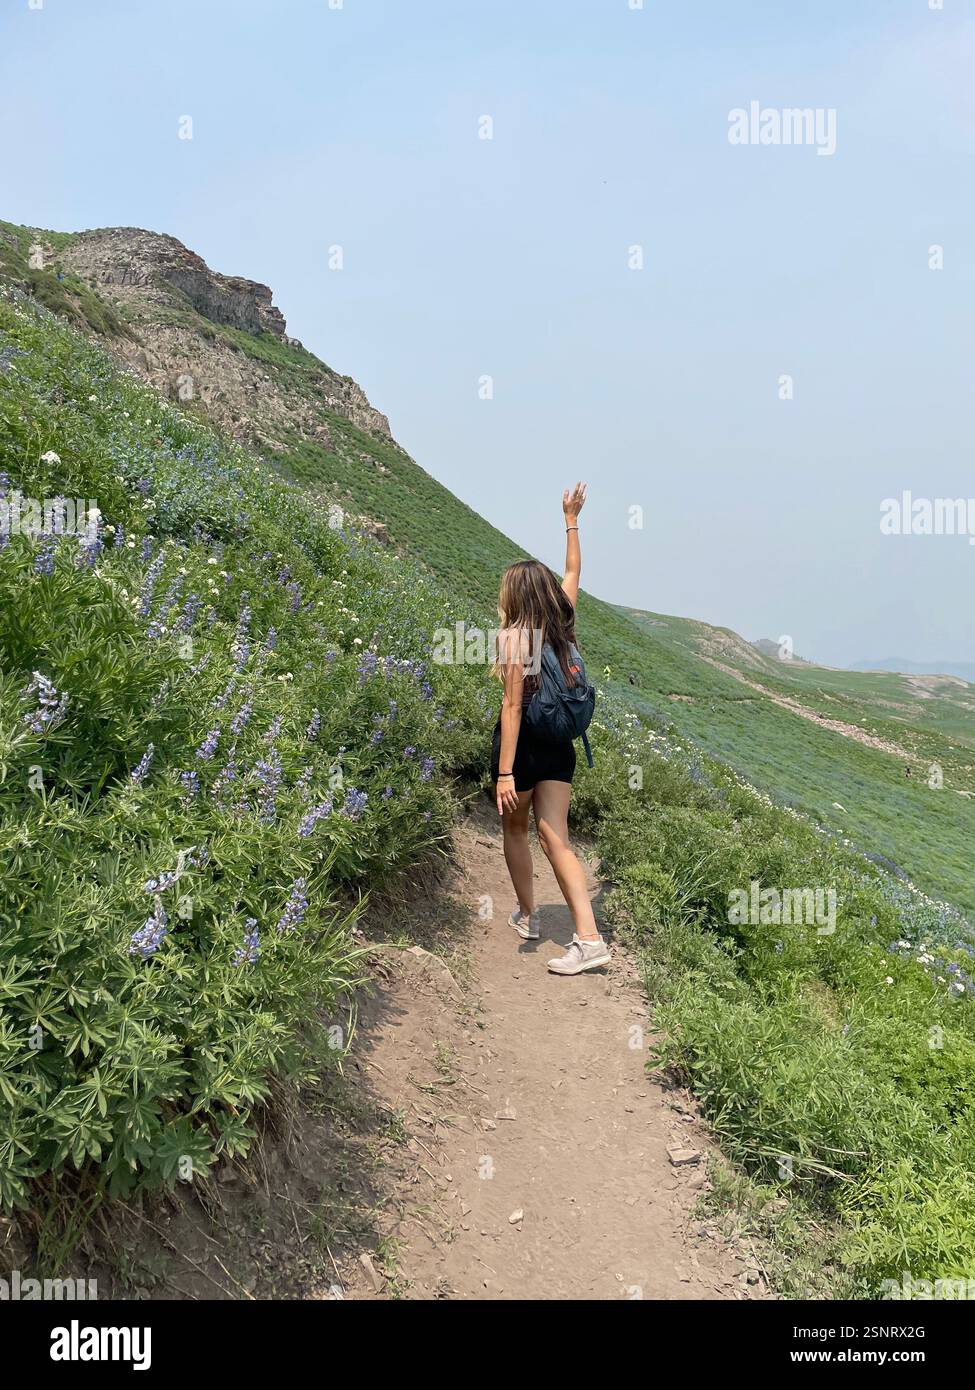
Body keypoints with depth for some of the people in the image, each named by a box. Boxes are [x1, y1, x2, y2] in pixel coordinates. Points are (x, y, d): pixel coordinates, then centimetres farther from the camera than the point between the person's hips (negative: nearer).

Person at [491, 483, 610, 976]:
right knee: (556, 840, 3)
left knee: (515, 830, 19)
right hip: (560, 746, 5)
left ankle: (527, 915, 35)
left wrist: (505, 773, -20)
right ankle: (589, 937, -8)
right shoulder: (563, 625, 2)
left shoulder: (514, 635, -15)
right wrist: (571, 520, 31)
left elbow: (512, 706, -19)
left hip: (521, 744, -5)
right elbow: (573, 571, 20)